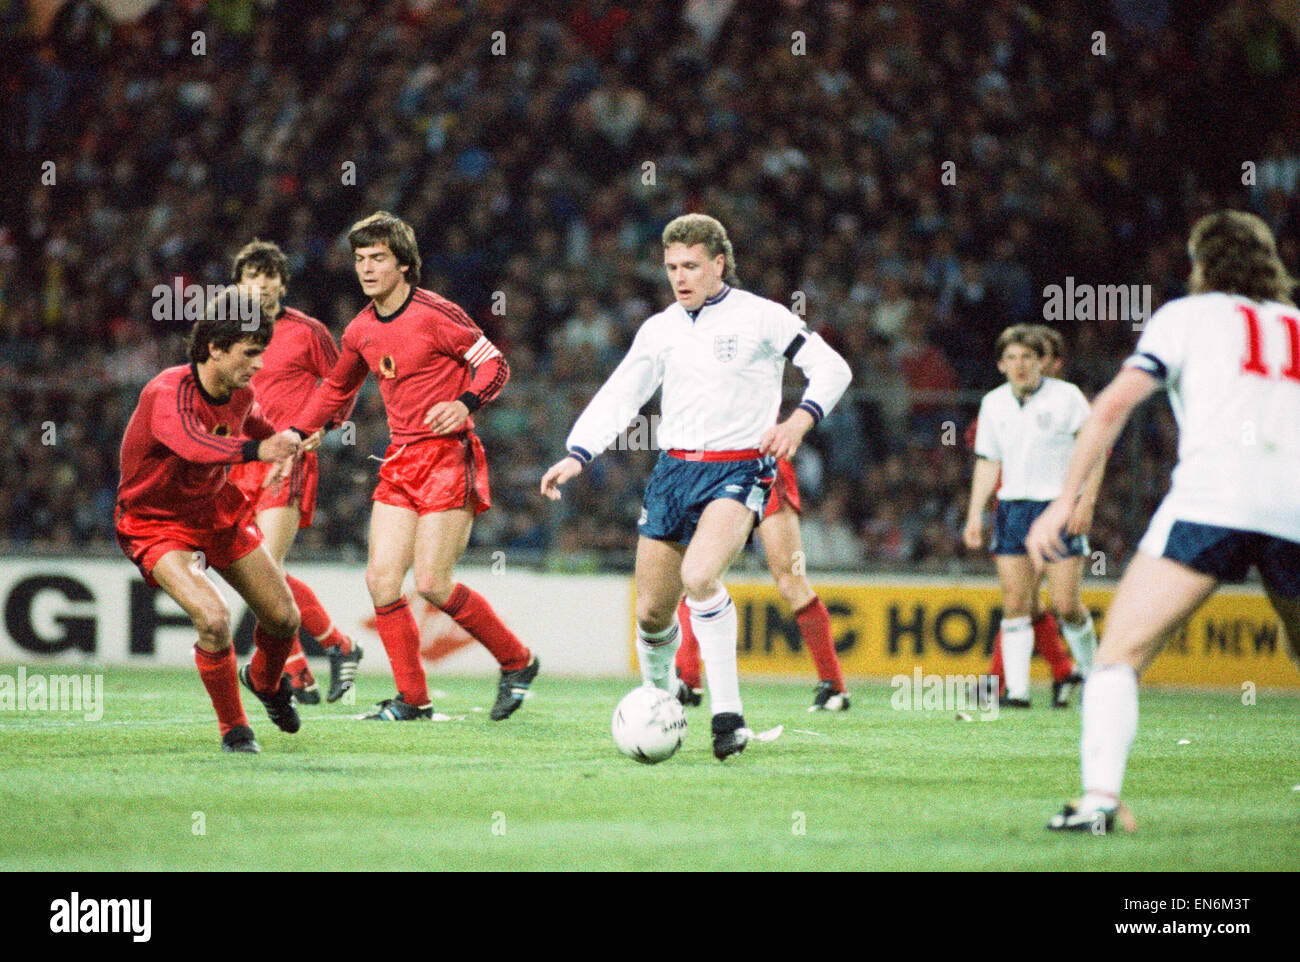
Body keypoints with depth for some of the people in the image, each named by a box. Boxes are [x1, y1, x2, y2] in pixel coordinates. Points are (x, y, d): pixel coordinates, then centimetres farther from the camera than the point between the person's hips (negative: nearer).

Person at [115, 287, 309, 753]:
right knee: (213, 617, -28)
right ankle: (233, 729, -7)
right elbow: (190, 444, -56)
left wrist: (282, 444, -1)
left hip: (219, 510, 7)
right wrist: (256, 449, -71)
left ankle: (265, 680, 44)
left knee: (284, 618, 8)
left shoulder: (240, 395, -9)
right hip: (157, 524, -7)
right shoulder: (167, 393, -32)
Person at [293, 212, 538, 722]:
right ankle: (412, 698, 7)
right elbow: (336, 388, 27)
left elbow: (494, 364, -8)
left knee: (431, 583, -12)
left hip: (448, 455, -7)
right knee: (380, 578, -3)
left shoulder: (435, 314, -11)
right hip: (399, 462, 7)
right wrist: (297, 433, 17)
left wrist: (465, 404, -25)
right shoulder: (360, 331, 10)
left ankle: (517, 662, 8)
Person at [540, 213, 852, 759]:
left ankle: (728, 714, -26)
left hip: (739, 470, -5)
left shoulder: (759, 317, -3)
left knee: (699, 576, -31)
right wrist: (576, 457, 0)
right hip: (674, 468, 5)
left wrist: (799, 421, -21)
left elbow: (832, 368, -3)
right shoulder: (660, 329, 11)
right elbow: (618, 397, 14)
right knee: (652, 612, 5)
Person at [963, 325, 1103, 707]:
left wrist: (1086, 502, -11)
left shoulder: (1067, 396, -2)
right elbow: (987, 461, 16)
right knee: (1014, 605, -4)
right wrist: (975, 513, 8)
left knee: (1066, 605, -8)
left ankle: (1092, 674, 15)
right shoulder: (993, 404, 10)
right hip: (1013, 508, 4)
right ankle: (1016, 689, -3)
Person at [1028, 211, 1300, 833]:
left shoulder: (1187, 315, 16)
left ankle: (1099, 798, -23)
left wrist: (1066, 500, 3)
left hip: (1211, 496, -4)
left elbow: (1114, 404, 4)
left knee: (1119, 654, -4)